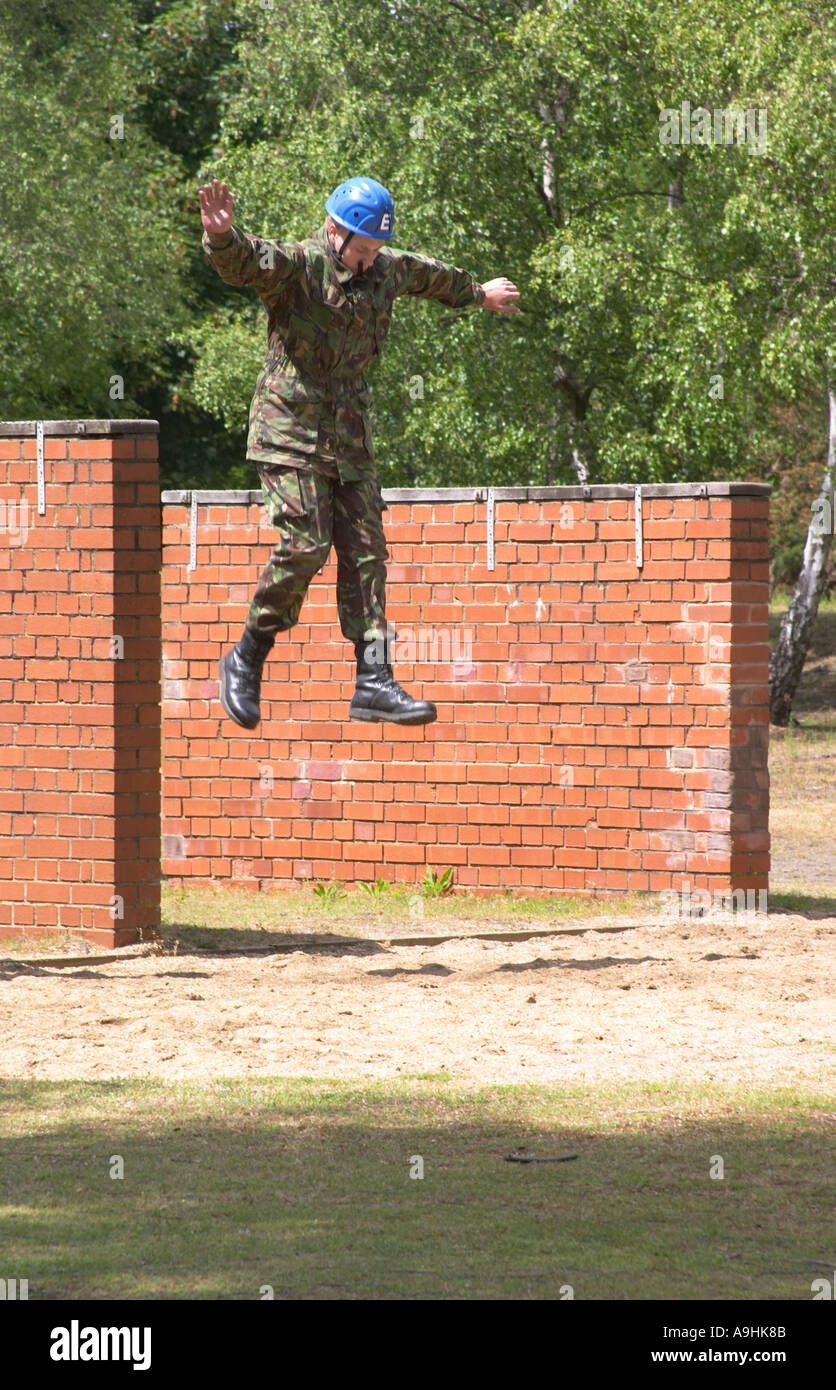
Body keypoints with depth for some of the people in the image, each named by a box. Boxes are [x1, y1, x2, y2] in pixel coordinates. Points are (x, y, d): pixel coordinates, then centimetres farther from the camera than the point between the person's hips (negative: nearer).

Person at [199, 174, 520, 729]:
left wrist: (477, 293, 51)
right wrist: (222, 236, -56)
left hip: (350, 434, 7)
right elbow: (246, 261, -33)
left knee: (366, 553, 0)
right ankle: (247, 659, 2)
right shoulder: (297, 266, -12)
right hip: (291, 430, -7)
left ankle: (374, 683, -1)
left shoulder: (386, 270, 10)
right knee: (305, 546, -16)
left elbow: (428, 275, 33)